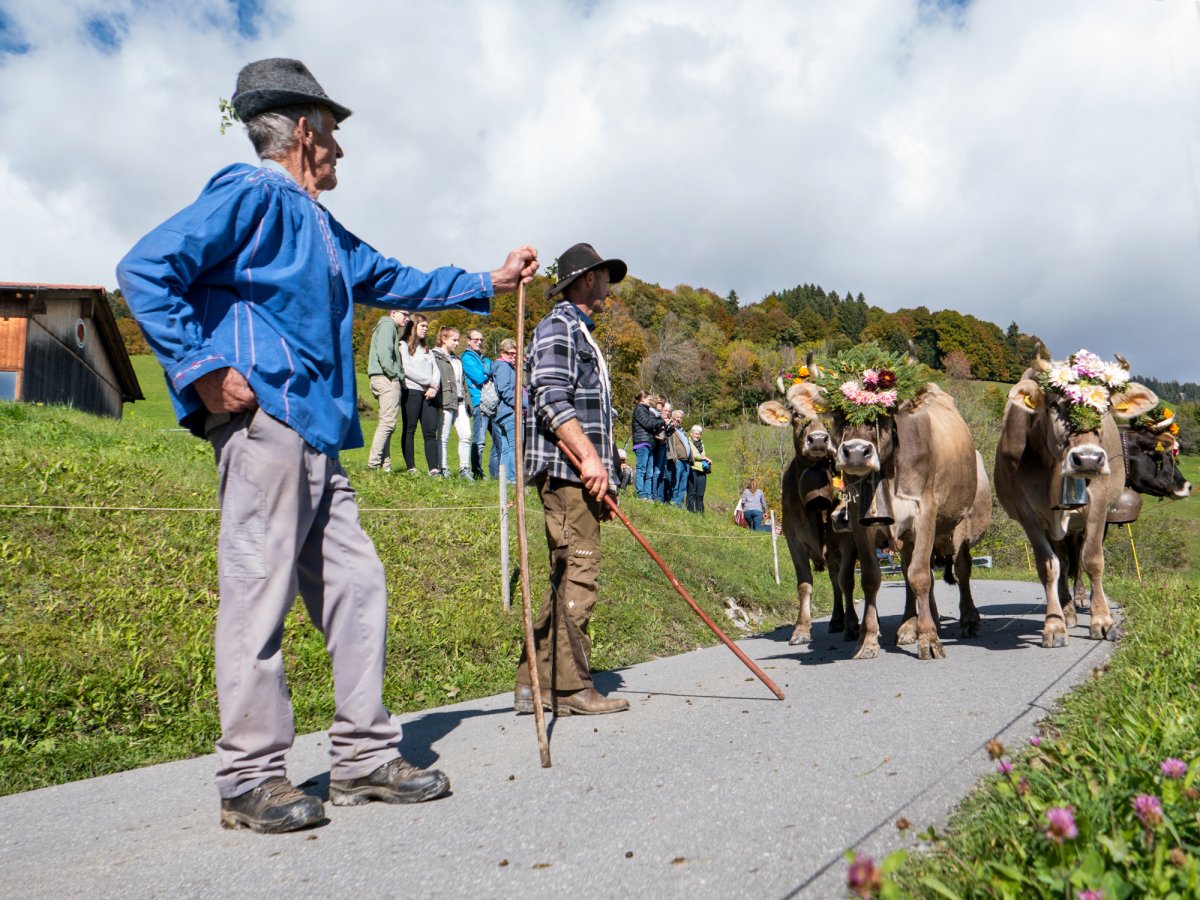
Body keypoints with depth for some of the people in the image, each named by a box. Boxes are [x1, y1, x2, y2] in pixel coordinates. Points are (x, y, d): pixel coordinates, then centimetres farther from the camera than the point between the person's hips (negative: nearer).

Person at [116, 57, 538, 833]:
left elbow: (394, 280, 37)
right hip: (265, 421, -9)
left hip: (318, 436, 9)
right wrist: (203, 370, -15)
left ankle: (365, 757, 15)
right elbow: (146, 270, -11)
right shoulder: (252, 193, -2)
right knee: (260, 592, -6)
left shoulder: (321, 225, 26)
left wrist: (488, 284, 39)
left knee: (355, 586, 6)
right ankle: (251, 780, 5)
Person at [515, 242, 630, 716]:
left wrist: (603, 472, 20)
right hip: (566, 469, -10)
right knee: (577, 573, -9)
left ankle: (537, 683, 14)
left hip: (582, 473, 10)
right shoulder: (557, 326, -3)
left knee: (568, 577, 9)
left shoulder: (582, 334, 27)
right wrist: (588, 457, -24)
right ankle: (572, 688, -3)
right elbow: (552, 399, -17)